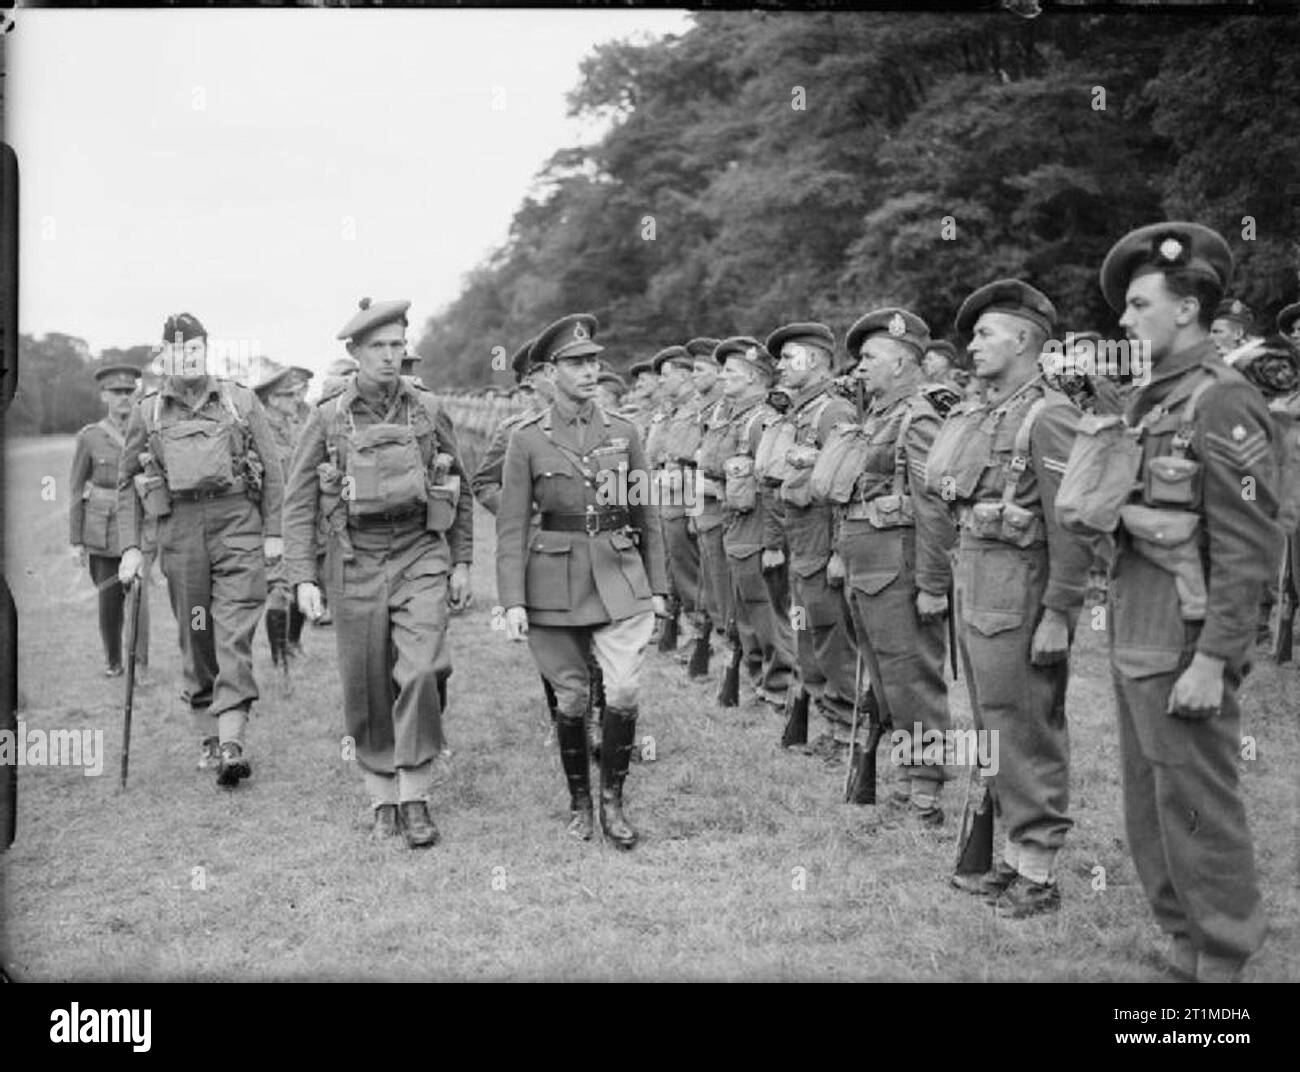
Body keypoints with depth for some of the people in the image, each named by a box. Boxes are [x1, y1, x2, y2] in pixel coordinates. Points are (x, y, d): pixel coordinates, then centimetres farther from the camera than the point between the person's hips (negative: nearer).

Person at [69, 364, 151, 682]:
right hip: (102, 530, 0)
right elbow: (76, 490, 2)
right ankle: (112, 661, 27)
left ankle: (140, 666, -10)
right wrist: (76, 542, -1)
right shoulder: (89, 437, -1)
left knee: (136, 592, -16)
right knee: (108, 599, 6)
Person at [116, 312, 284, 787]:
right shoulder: (145, 413, 8)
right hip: (180, 530, 2)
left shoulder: (242, 401, 6)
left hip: (238, 524, -2)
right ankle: (208, 738, 19)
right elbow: (126, 483, 12)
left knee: (234, 636, -10)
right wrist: (129, 548, 5)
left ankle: (232, 744, -14)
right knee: (196, 639, 7)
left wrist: (273, 532, 3)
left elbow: (271, 471, 8)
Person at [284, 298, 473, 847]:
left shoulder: (428, 411, 5)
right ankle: (382, 801, 20)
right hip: (356, 563, 0)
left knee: (420, 673, -15)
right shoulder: (328, 419, 2)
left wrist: (462, 562, 9)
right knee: (367, 691, 5)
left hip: (421, 557, 0)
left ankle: (415, 798, -3)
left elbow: (460, 489, 13)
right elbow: (298, 502, 3)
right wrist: (303, 578, -4)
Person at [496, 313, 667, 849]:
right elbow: (511, 526, -3)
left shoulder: (623, 432, 6)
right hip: (555, 581, -1)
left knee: (625, 690, -10)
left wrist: (656, 586, 11)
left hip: (620, 578, 1)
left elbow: (645, 515, 12)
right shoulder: (528, 439, -1)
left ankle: (613, 801, 7)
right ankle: (579, 802, 24)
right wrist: (512, 601, -10)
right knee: (571, 697, 6)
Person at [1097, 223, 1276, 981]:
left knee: (1198, 814, 0)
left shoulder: (1222, 403, -14)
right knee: (1150, 808, 17)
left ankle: (1221, 962, 13)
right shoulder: (1154, 401, 13)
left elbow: (1250, 549, -18)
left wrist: (1213, 660, -21)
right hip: (1135, 642, 9)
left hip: (1184, 652, -9)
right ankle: (1184, 942, 30)